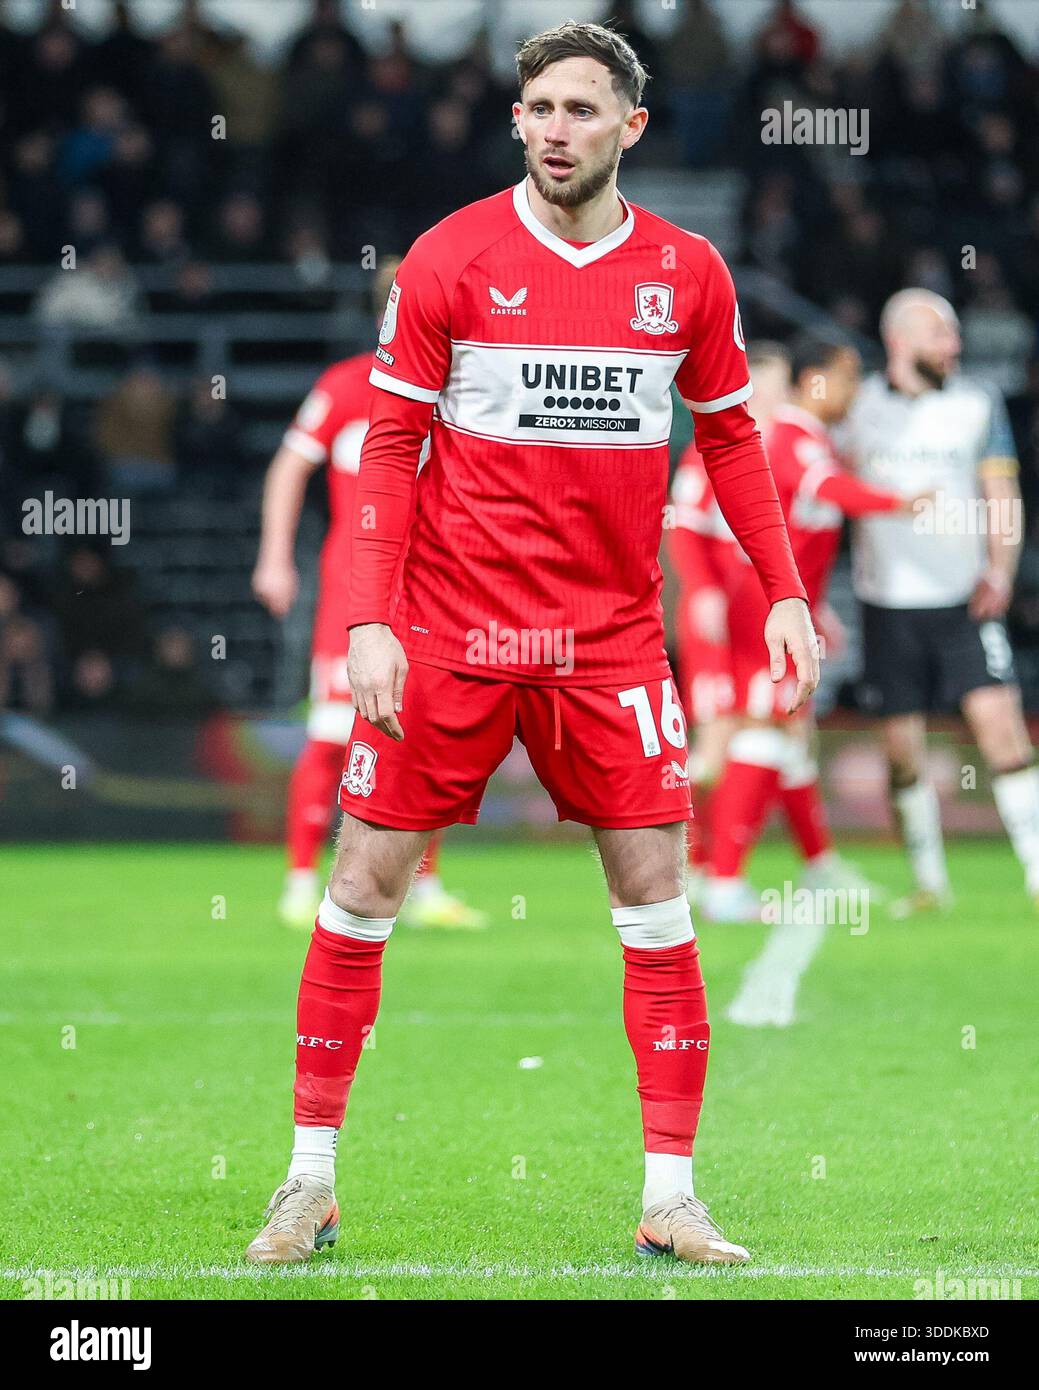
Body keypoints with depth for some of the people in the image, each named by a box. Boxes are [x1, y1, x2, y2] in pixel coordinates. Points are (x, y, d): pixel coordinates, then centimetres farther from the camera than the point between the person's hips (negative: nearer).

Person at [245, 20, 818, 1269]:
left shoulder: (688, 275, 2)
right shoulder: (450, 259, -4)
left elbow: (731, 440, 13)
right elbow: (389, 447, -2)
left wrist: (783, 590, 4)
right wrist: (369, 619, -10)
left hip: (611, 638, 2)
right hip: (448, 632, -2)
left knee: (654, 890, -2)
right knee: (366, 884, -1)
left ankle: (670, 1200, 6)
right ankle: (310, 1185, 10)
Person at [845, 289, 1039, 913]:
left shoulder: (978, 404, 4)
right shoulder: (861, 407, 4)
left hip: (964, 598, -1)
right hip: (890, 601, 1)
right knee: (902, 745, 2)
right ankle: (929, 880, 16)